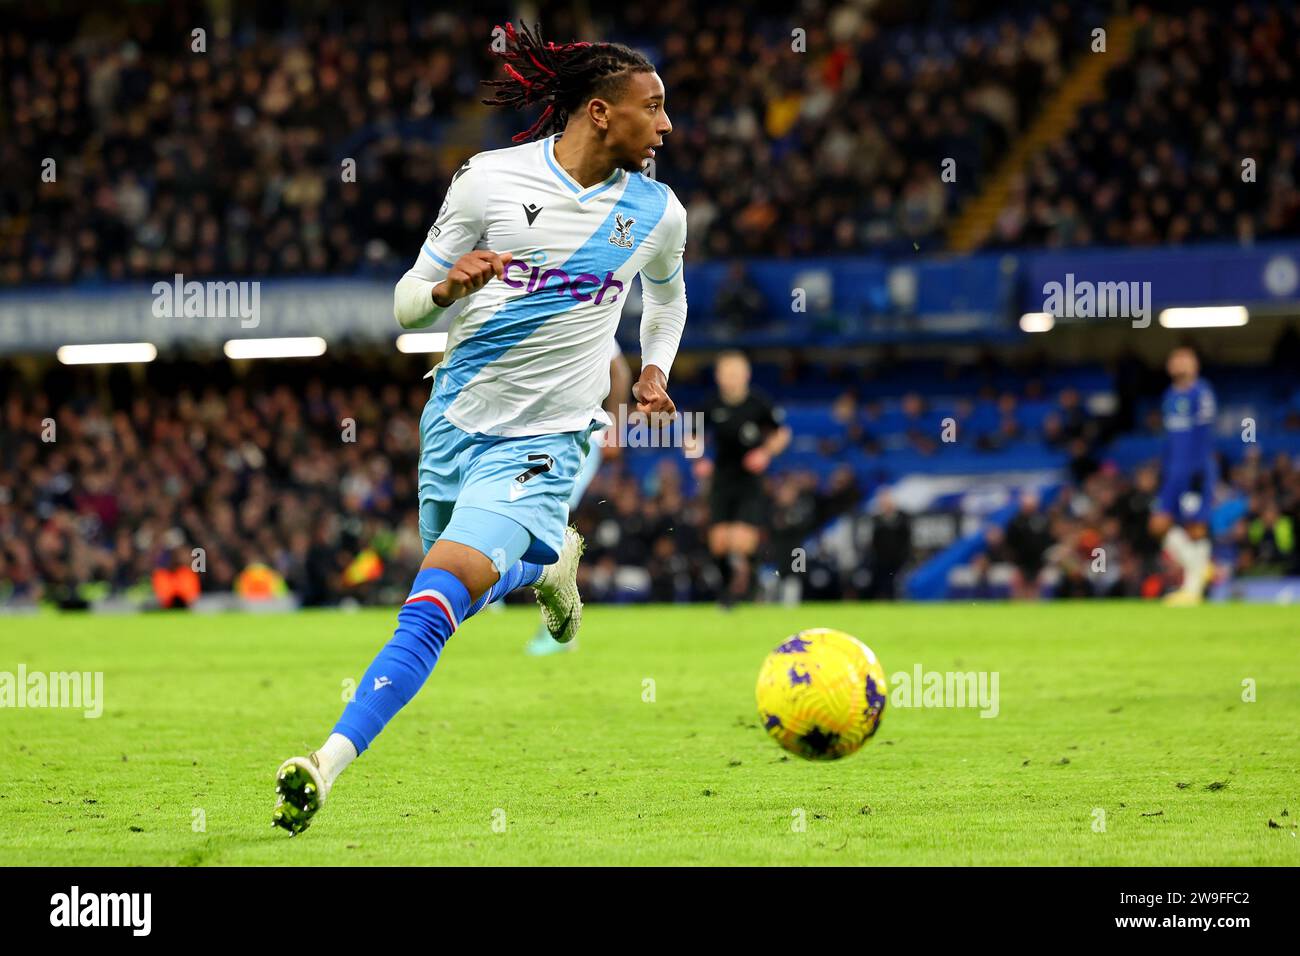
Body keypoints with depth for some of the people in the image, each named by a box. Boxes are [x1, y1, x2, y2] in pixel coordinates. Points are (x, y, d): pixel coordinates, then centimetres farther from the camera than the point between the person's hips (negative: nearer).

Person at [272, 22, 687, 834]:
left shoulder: (658, 212, 0)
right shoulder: (491, 180, -7)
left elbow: (666, 290, 26)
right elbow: (406, 304, -1)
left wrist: (655, 369, 13)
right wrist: (447, 288, -22)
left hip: (542, 440, -2)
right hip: (456, 418, 2)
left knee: (435, 606, -22)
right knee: (461, 589, 22)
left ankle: (328, 768, -24)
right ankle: (552, 563, 55)